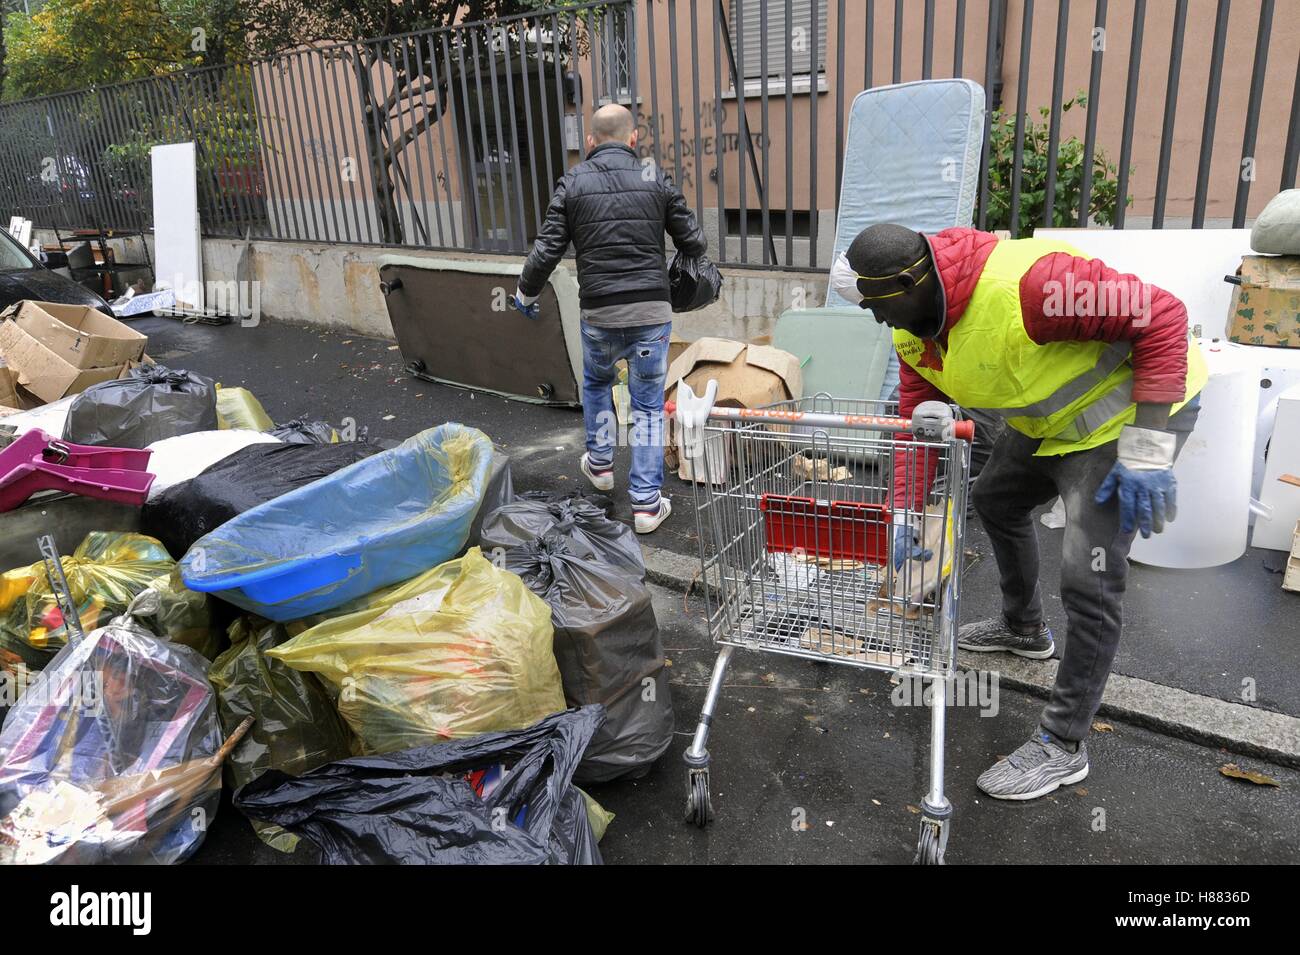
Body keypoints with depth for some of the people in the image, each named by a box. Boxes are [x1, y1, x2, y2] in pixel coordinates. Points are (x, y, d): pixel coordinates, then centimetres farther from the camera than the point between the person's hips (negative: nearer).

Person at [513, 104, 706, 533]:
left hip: (599, 313, 1)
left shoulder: (572, 184, 0)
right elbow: (695, 242, 3)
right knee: (649, 406, 8)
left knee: (596, 383, 29)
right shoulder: (655, 179, 0)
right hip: (652, 311, 0)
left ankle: (600, 463, 42)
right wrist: (693, 246, 28)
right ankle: (646, 503, 9)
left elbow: (547, 251, -1)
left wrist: (526, 294, 16)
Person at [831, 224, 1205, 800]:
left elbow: (1161, 318, -32)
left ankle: (1063, 746, 5)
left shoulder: (1022, 284, -37)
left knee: (1088, 578, -13)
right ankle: (1023, 629, 50)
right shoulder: (913, 330, -8)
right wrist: (903, 514, -4)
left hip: (1131, 411, -9)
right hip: (1050, 418, 9)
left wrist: (1144, 453, -32)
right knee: (995, 499, 24)